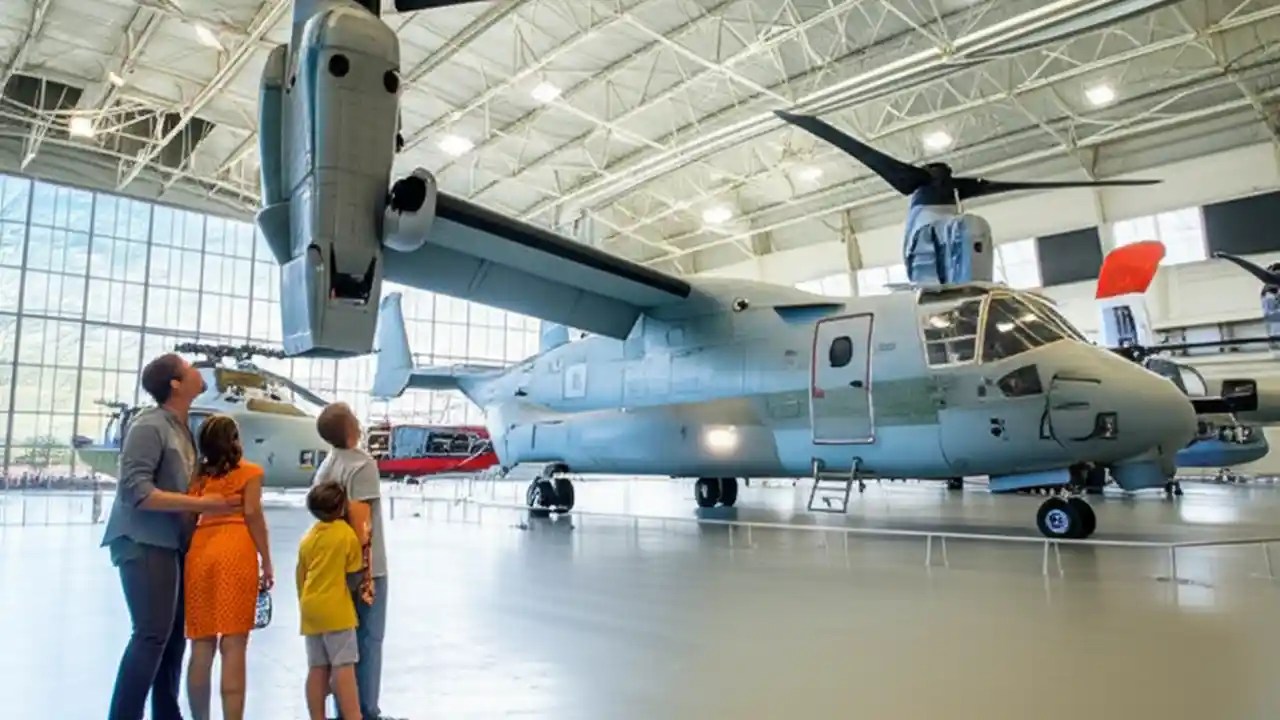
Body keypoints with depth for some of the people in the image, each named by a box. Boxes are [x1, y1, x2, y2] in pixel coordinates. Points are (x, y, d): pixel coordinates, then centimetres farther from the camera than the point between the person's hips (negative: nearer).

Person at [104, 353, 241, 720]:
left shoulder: (181, 428, 12)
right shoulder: (150, 426, -13)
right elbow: (135, 491, -20)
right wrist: (201, 504, -20)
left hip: (172, 543, 8)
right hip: (144, 543, -8)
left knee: (174, 634, 11)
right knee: (152, 634, -9)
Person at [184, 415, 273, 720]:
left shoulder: (198, 475, 19)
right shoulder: (249, 471, 8)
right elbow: (252, 513, -3)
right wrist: (266, 561, -1)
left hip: (199, 552, 4)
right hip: (234, 552, -4)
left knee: (201, 645, 8)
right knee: (233, 646, -5)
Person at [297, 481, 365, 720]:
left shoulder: (307, 538, 10)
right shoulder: (347, 533, -7)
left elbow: (300, 576, 14)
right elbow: (353, 573, -3)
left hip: (311, 609, 6)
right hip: (336, 610, -6)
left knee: (317, 668, 10)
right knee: (344, 667, -6)